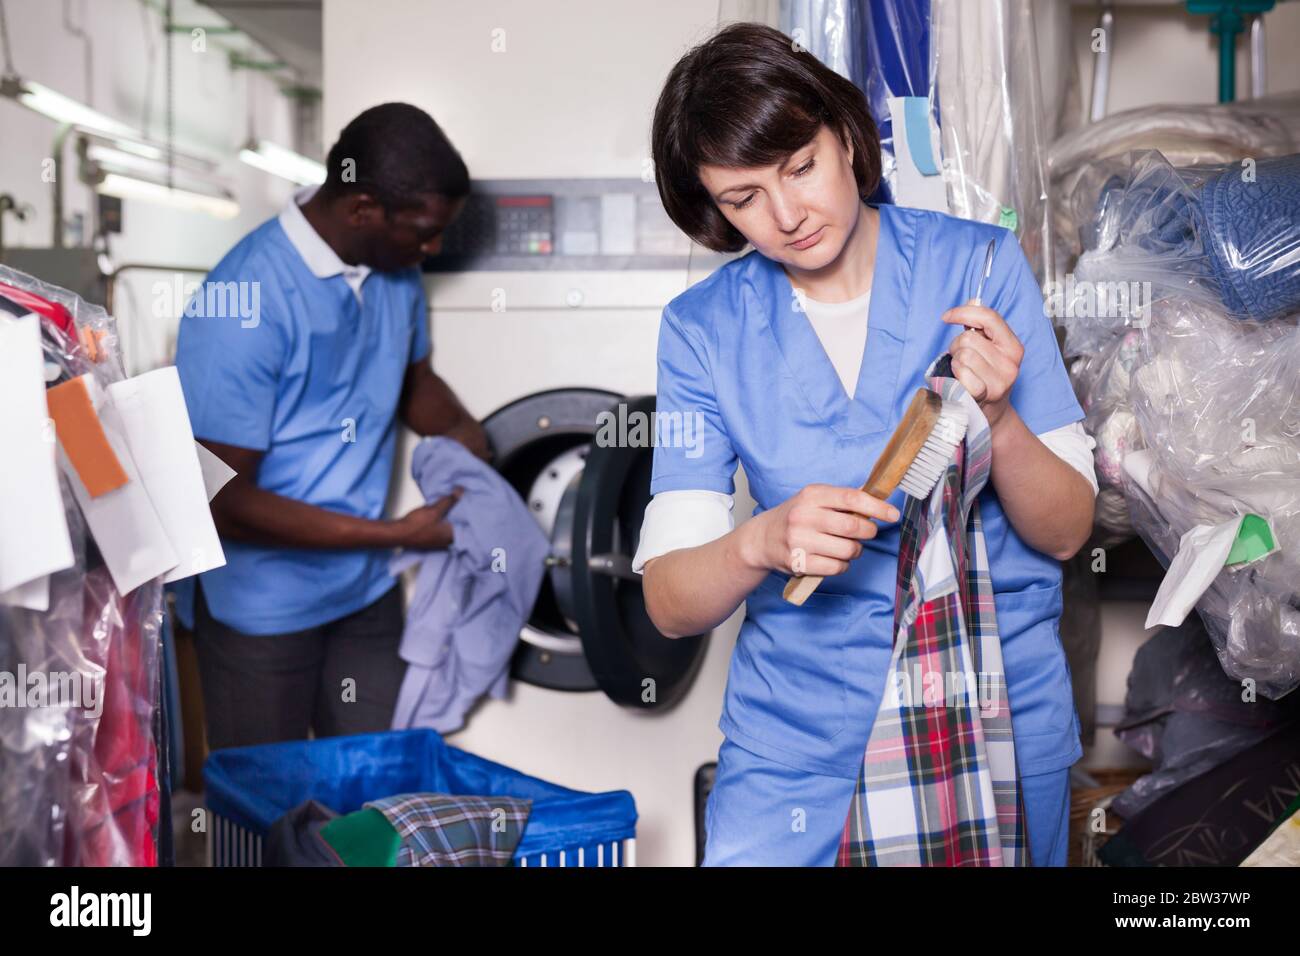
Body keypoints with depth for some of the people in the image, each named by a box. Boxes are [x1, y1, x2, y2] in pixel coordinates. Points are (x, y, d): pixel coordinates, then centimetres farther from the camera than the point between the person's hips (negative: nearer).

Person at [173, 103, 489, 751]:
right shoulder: (245, 304, -25)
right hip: (262, 605, -6)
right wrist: (395, 535, -22)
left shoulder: (395, 273, -3)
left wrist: (462, 433, -6)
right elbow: (224, 503, -24)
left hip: (367, 589, 6)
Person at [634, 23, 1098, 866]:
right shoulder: (704, 328, -5)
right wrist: (760, 543, -29)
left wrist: (996, 417, -24)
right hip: (800, 727, 0)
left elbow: (1067, 533, -6)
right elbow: (669, 604, -9)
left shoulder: (980, 264, -6)